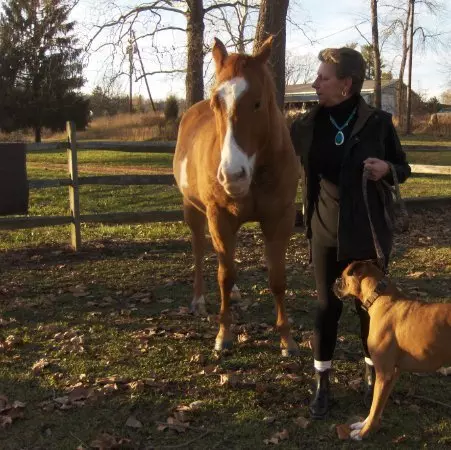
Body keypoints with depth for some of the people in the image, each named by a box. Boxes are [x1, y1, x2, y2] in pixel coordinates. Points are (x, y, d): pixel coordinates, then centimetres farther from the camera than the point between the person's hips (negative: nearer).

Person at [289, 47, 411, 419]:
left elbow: (404, 169, 2)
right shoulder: (307, 126, -2)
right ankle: (322, 383, 22)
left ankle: (374, 376, 33)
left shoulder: (378, 122, -8)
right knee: (328, 306, 8)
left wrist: (386, 169, -18)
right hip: (326, 231, 1)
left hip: (369, 232, -1)